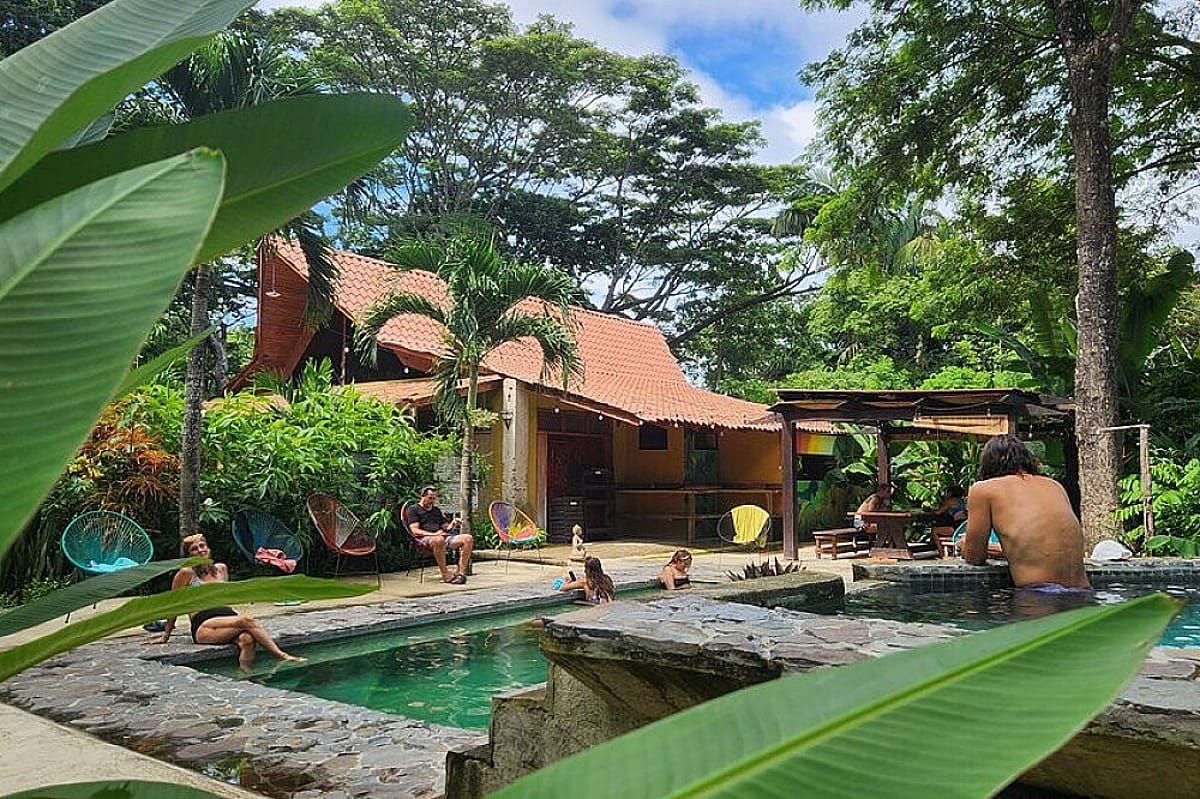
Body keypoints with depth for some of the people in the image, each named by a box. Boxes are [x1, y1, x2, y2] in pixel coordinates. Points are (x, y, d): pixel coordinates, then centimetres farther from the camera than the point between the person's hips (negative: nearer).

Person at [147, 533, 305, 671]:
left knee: (247, 638, -33)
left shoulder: (221, 569, 20)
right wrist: (166, 636, 15)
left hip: (227, 616, 5)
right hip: (203, 627, -5)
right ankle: (282, 656, -40)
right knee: (246, 620, -32)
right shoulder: (187, 573, 5)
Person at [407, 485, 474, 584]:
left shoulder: (436, 510, 32)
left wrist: (453, 524, 3)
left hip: (443, 536, 7)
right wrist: (434, 534, -17)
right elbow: (415, 531, -3)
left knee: (468, 538, -18)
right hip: (425, 538, -6)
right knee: (438, 540, -43)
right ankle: (446, 575, -37)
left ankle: (460, 572, -28)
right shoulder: (413, 509, 11)